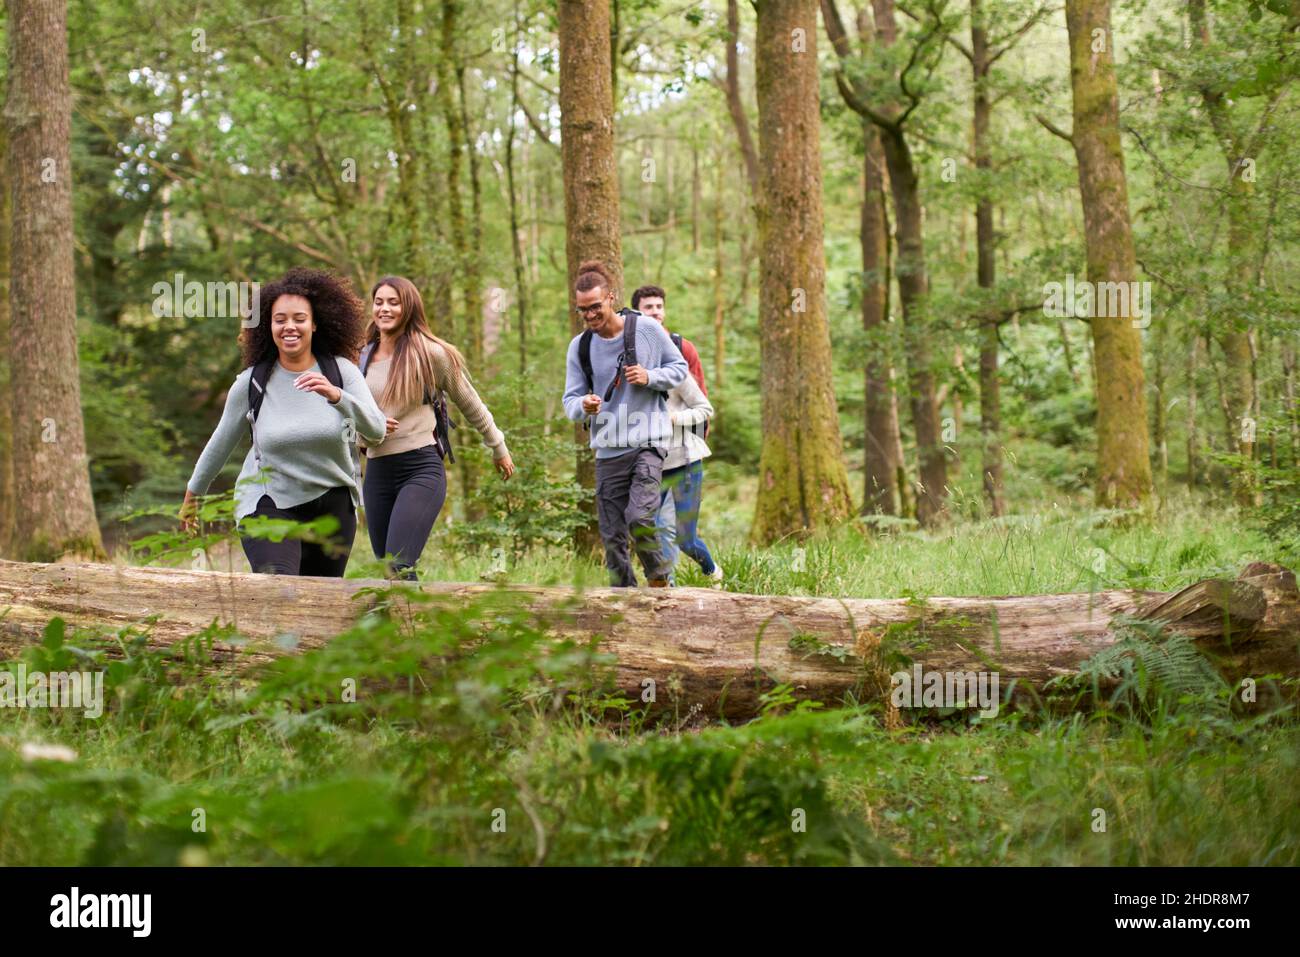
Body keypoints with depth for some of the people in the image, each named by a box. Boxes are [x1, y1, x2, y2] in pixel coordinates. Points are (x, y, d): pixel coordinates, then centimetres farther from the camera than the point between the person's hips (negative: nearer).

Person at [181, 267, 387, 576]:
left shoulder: (341, 371, -6)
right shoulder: (251, 382, -7)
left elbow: (376, 429, -19)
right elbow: (221, 443, 7)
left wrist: (335, 395, -36)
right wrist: (192, 495, 18)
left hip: (332, 503, 2)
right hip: (269, 501, -2)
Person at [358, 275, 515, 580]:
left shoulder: (430, 353, -4)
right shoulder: (363, 358, 11)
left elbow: (470, 404, 8)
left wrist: (499, 449, 17)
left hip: (421, 467, -6)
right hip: (377, 472, 6)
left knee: (399, 568, -20)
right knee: (384, 571, 7)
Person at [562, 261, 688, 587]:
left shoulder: (647, 328, -2)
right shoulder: (579, 346, 4)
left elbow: (679, 368, 8)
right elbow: (571, 399, 6)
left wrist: (650, 377, -13)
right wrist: (583, 406, -19)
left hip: (649, 441, -3)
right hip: (608, 449, 3)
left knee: (639, 519, -20)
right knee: (612, 535, 4)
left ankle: (659, 582, 3)